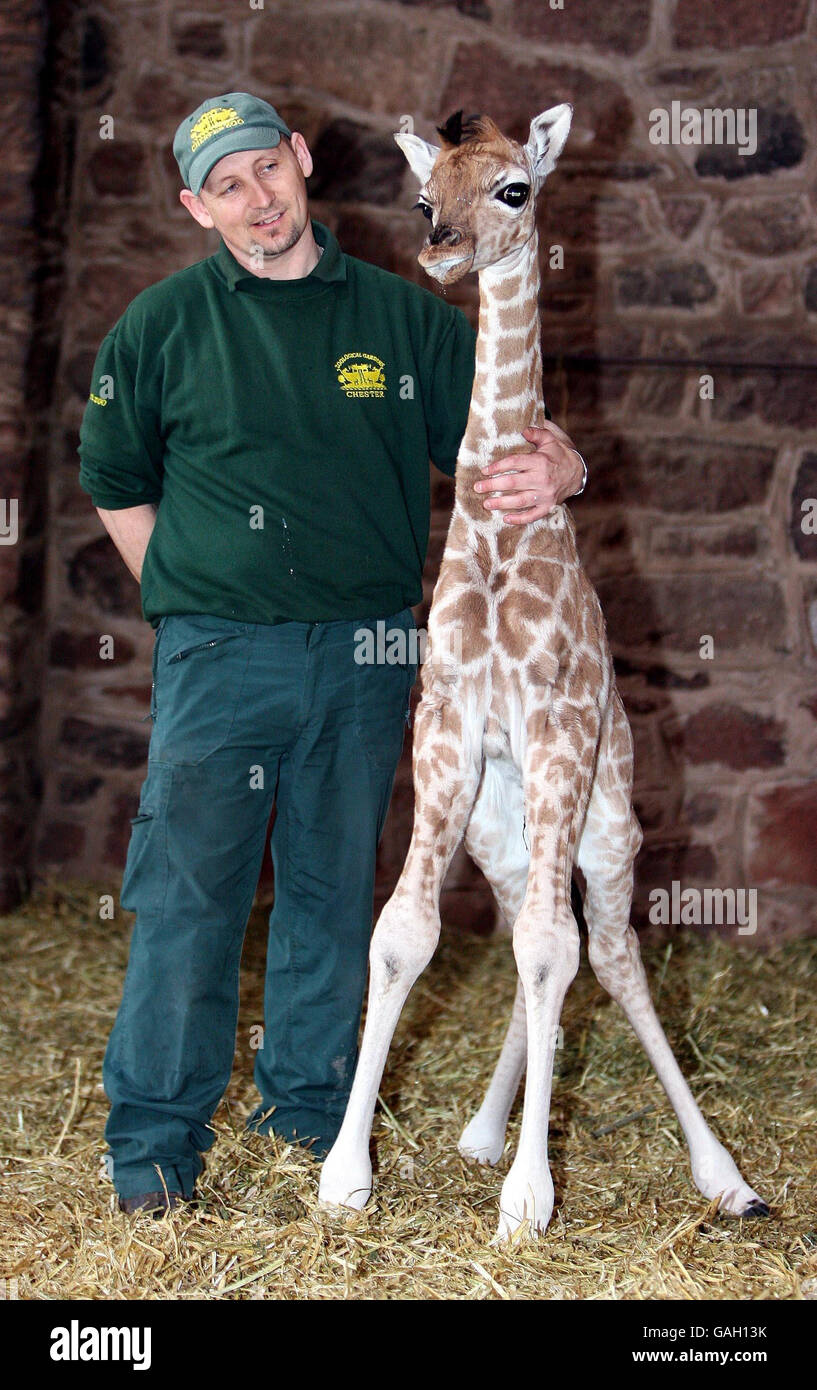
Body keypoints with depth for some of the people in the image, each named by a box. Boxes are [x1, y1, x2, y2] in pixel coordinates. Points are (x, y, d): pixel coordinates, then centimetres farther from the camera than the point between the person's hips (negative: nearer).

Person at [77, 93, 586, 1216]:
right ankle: (156, 1133, 11)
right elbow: (115, 483, 12)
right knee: (188, 895, -2)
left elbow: (509, 441, 9)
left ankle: (310, 1102, 29)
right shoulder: (164, 323, 2)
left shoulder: (403, 315, 6)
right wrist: (192, 595, 5)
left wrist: (559, 470, -15)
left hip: (364, 659, 2)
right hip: (218, 658, -2)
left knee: (335, 892, 12)